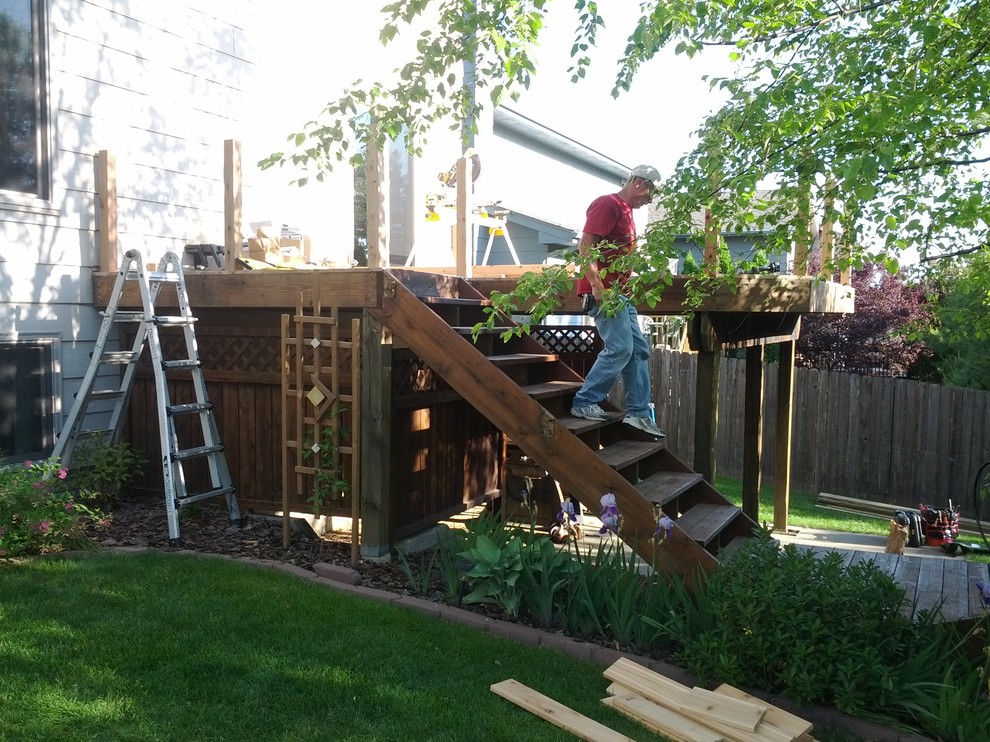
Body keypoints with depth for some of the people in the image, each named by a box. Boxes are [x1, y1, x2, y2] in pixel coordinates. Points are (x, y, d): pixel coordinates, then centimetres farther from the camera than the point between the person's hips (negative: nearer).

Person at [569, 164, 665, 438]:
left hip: (620, 293, 10)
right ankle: (584, 403, -4)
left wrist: (625, 290, 20)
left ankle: (639, 413, 10)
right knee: (620, 348, -14)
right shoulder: (607, 204, -8)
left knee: (639, 349, 7)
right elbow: (585, 246, -18)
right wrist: (597, 286, -25)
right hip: (603, 291, -10)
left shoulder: (626, 211, 21)